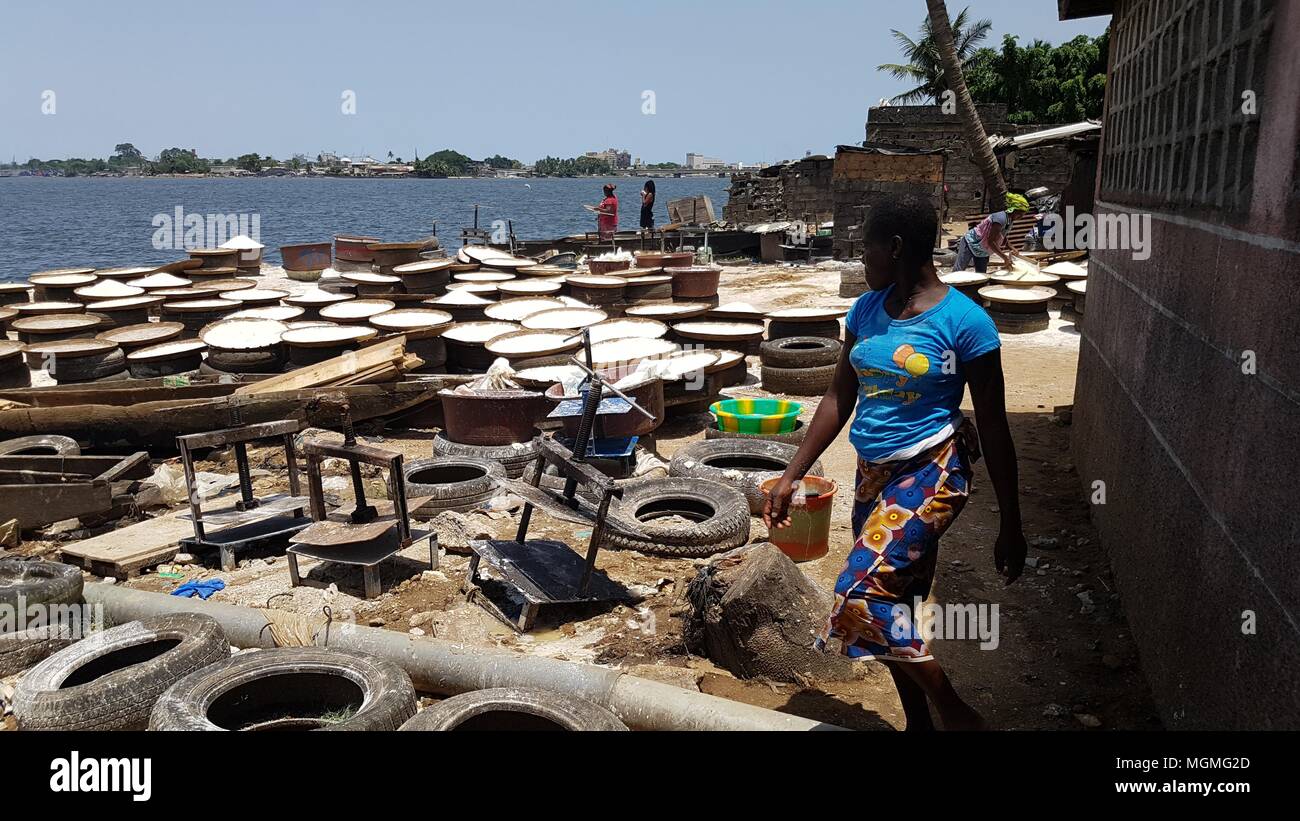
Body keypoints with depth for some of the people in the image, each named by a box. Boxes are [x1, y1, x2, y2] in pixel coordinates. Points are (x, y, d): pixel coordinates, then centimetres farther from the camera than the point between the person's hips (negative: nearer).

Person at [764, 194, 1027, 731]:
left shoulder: (964, 321, -14)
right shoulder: (867, 309, 5)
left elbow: (993, 427, -10)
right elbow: (838, 399, 9)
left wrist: (1011, 525, -6)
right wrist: (792, 476, 6)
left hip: (930, 474, -7)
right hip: (873, 474, 7)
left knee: (863, 594, -18)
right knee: (893, 611, 14)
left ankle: (955, 712, 3)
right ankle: (917, 721, 35)